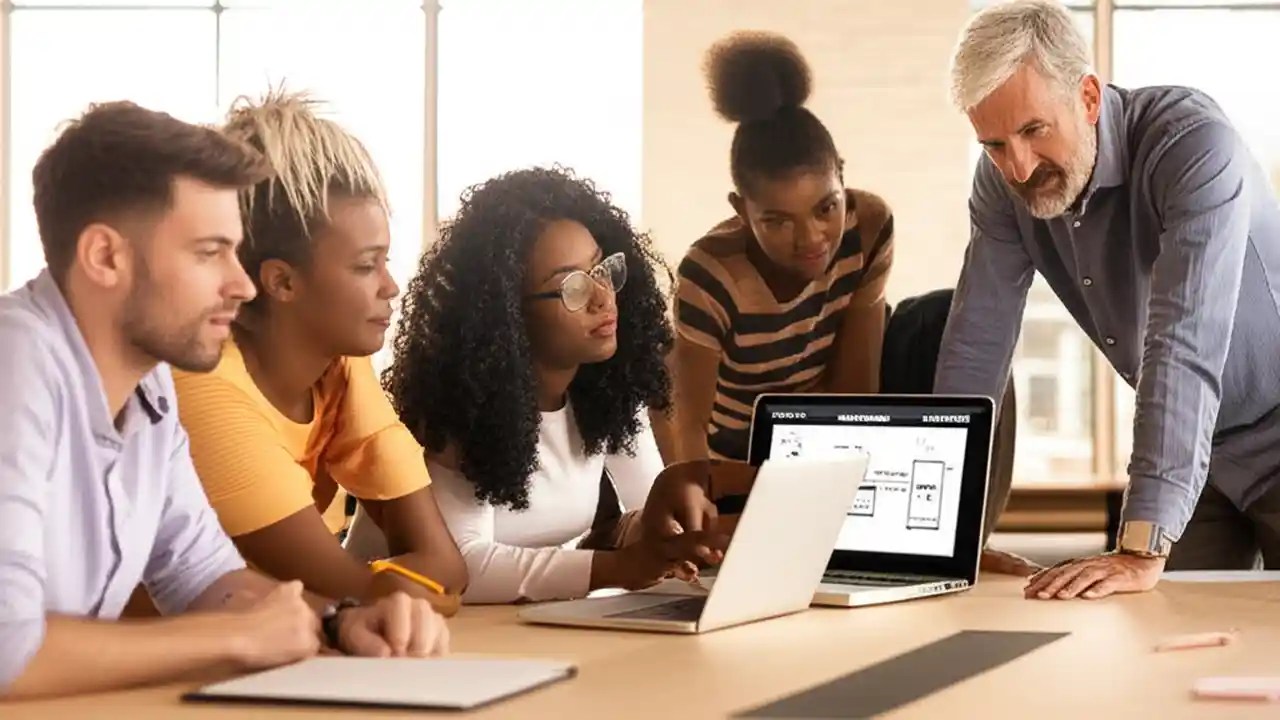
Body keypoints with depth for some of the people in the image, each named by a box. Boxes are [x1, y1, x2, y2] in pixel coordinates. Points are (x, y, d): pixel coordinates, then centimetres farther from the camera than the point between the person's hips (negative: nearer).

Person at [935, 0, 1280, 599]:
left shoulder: (1192, 141, -30)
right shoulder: (1004, 183, -11)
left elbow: (1184, 346, -38)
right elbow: (977, 344, -8)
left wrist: (1142, 552, -44)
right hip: (1189, 449, 5)